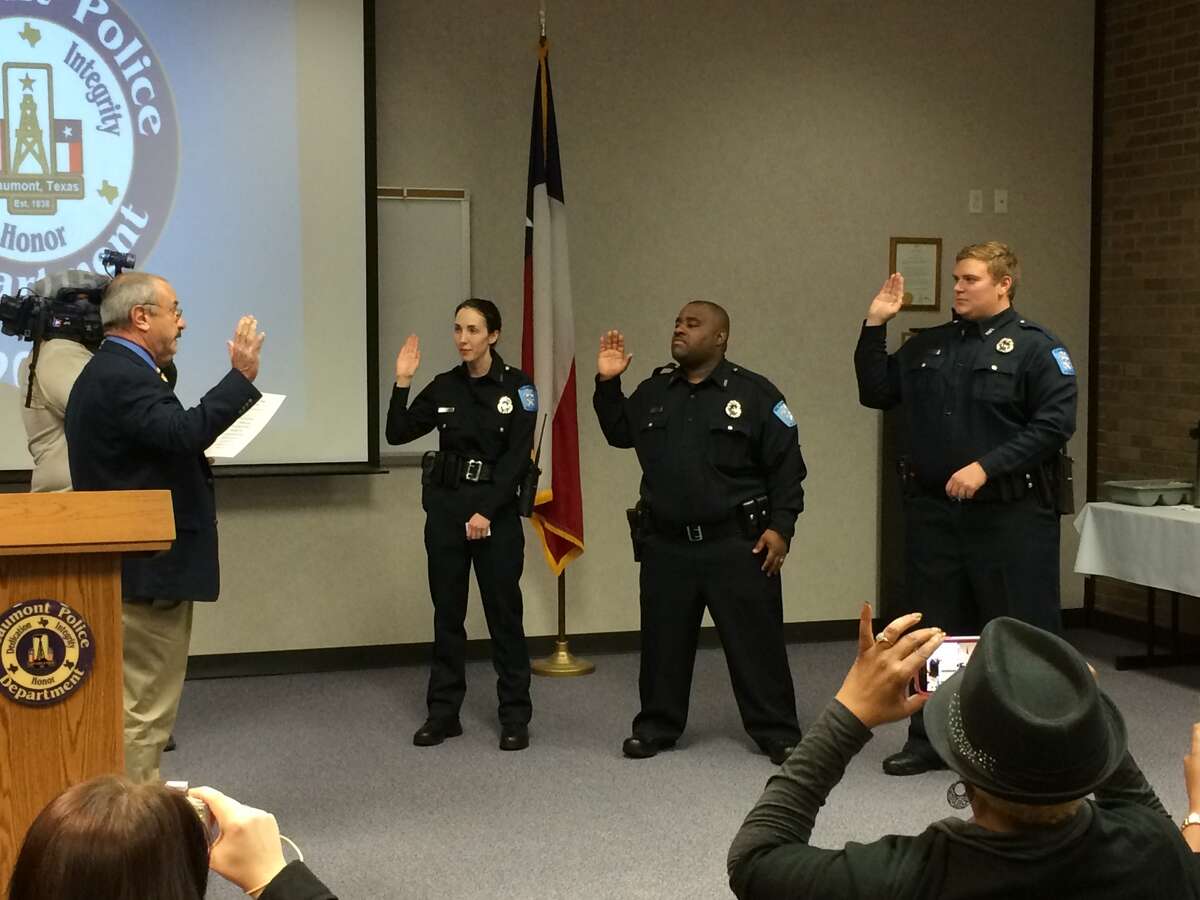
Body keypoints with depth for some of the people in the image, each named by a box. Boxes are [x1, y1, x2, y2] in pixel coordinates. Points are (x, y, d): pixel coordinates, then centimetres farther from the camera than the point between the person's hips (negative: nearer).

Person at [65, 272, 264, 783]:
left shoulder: (110, 371, 16)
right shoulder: (123, 377, -18)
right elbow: (183, 432, -33)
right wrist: (241, 377, -30)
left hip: (135, 566, 11)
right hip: (150, 570, -11)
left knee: (141, 701, 19)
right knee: (145, 706, -5)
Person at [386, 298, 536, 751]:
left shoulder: (516, 386, -3)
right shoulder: (443, 388, 7)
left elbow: (517, 456, -9)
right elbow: (398, 433, 5)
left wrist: (487, 511, -16)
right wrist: (402, 382, -6)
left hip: (496, 509, -3)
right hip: (445, 506, 4)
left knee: (503, 612, 0)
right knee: (447, 611, 8)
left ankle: (515, 717, 9)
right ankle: (443, 713, 15)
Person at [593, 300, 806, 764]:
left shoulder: (754, 393, -4)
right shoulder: (655, 391, 10)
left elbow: (787, 465, -4)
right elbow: (619, 433, 21)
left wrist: (780, 527, -10)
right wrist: (607, 384, 8)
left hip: (737, 545, -4)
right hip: (666, 546, 4)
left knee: (756, 642, 2)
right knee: (663, 641, 12)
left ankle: (777, 732, 13)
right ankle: (657, 725, 27)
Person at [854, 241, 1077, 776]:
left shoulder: (1034, 347, -4)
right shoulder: (927, 347, 13)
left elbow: (1055, 423, -13)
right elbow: (875, 393, 16)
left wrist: (986, 467, -18)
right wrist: (874, 326, 6)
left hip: (1011, 514, -5)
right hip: (932, 511, 6)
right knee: (934, 629, 12)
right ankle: (928, 739, 24)